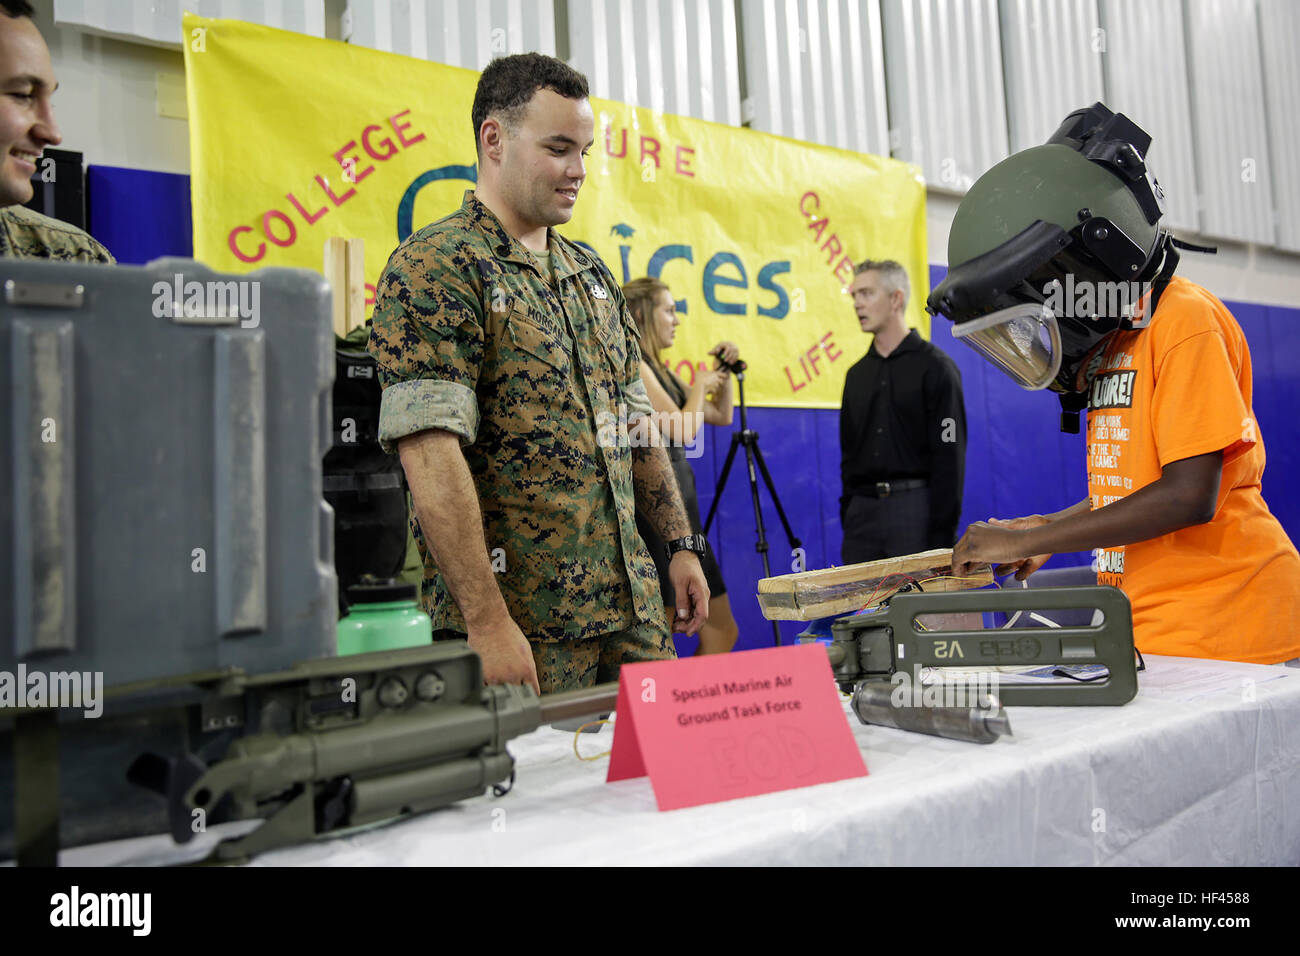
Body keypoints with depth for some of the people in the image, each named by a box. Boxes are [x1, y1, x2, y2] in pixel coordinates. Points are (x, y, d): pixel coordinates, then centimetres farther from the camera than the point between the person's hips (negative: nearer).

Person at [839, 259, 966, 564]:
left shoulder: (935, 367, -4)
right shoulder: (857, 374, 14)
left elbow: (950, 455, -9)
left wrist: (942, 533, -14)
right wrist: (847, 517, 10)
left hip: (916, 507, -5)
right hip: (863, 509, 6)